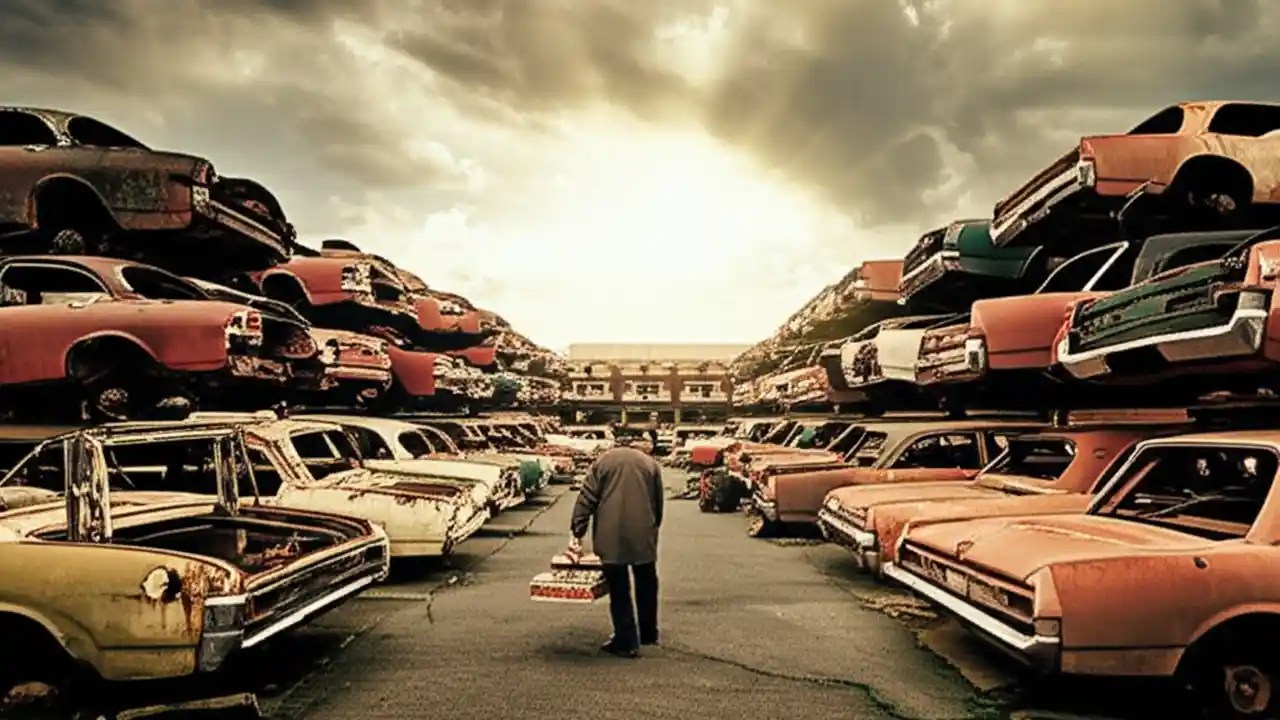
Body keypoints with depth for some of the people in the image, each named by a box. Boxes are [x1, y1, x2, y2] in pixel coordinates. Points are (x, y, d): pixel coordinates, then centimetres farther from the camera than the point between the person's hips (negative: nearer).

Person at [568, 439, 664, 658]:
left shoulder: (602, 462, 8)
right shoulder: (650, 463, 16)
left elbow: (586, 500, 1)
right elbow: (658, 504, 14)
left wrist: (577, 533, 2)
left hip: (611, 537, -2)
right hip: (643, 536, 2)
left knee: (619, 590, 4)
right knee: (646, 585, 18)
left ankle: (627, 642, 5)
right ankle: (648, 634, 31)